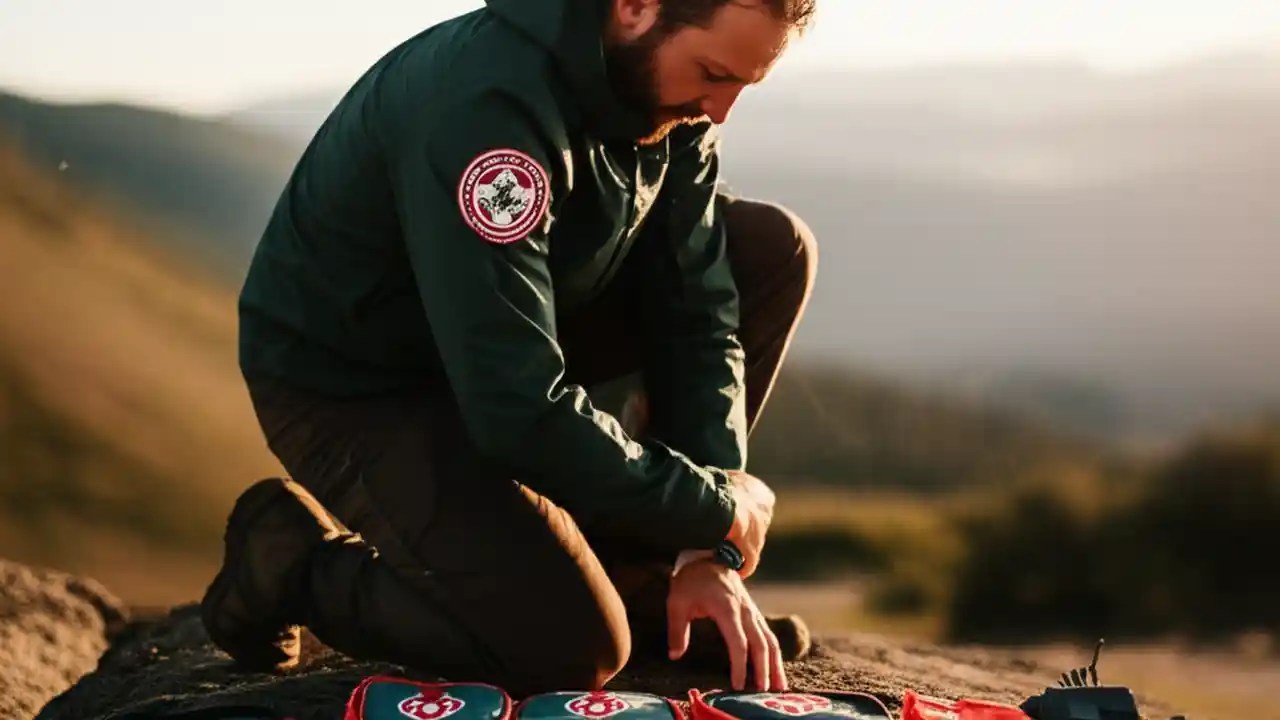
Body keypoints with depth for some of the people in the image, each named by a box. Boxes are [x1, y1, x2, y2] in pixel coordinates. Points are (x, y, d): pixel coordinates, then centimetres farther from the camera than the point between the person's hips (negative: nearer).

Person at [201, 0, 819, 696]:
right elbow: (518, 411, -36)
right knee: (574, 647, -23)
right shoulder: (489, 103, -34)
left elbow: (693, 314, -5)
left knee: (773, 249, -6)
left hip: (502, 330, 8)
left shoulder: (667, 81, -10)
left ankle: (628, 571, 2)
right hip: (350, 387, -8)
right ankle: (294, 556, 2)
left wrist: (709, 552, -13)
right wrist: (717, 510, -24)